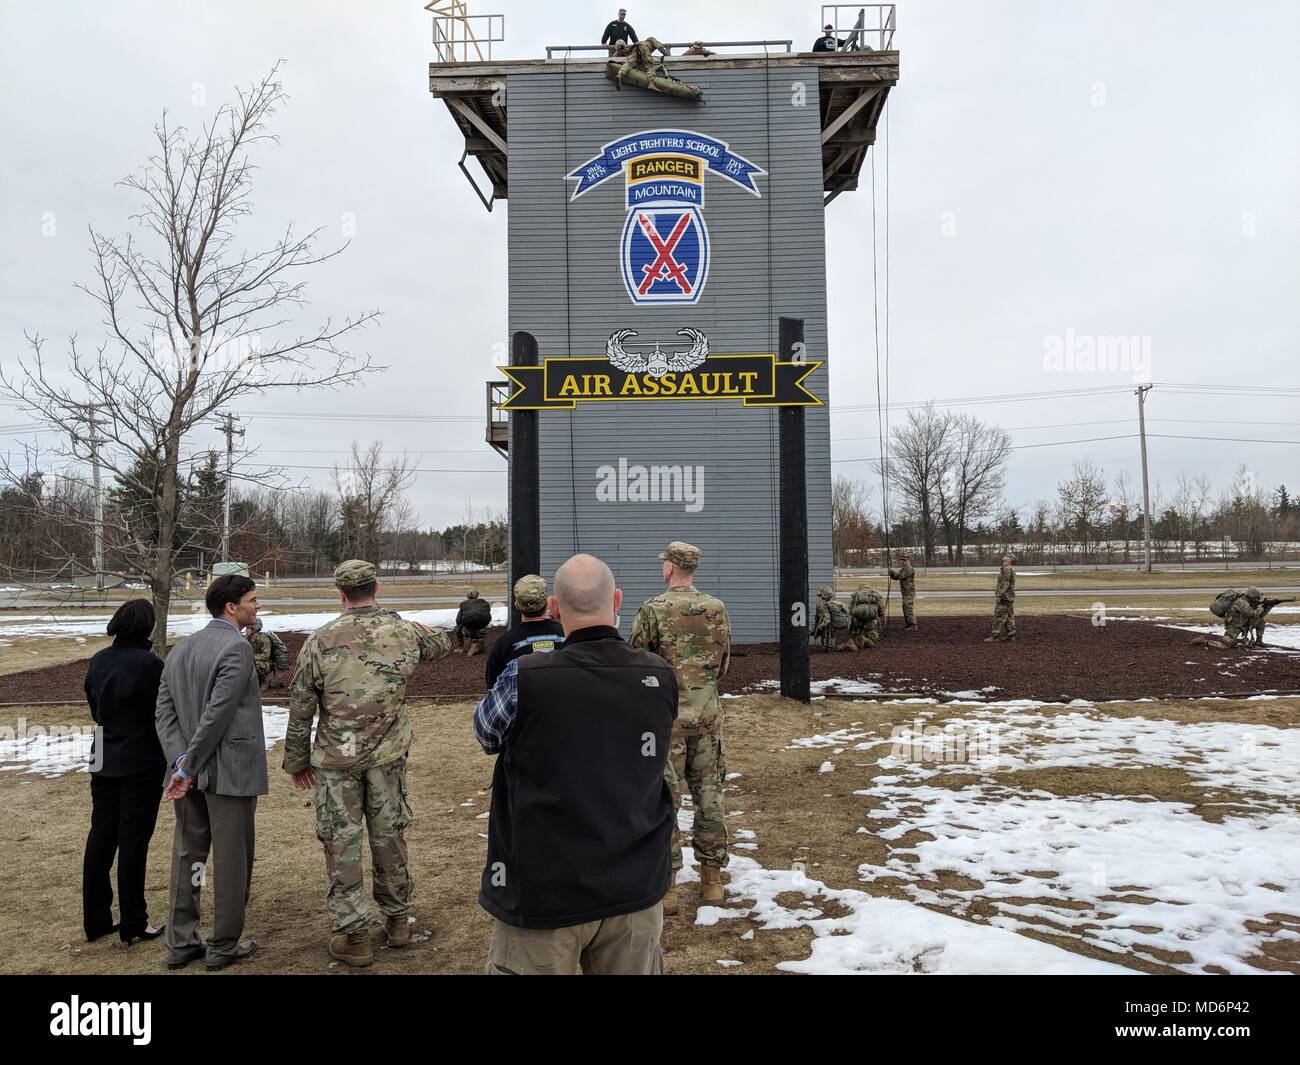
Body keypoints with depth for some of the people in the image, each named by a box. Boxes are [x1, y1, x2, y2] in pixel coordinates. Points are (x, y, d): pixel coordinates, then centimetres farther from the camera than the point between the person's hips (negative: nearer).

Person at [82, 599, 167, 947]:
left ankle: (95, 920, 23)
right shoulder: (149, 664, -18)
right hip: (142, 765, -6)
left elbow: (94, 708, 12)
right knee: (133, 840, 1)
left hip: (103, 762, 6)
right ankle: (133, 925, 10)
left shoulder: (99, 661, 3)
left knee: (100, 837, 13)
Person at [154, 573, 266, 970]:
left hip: (189, 771, 8)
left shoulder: (180, 650, 11)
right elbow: (218, 713, -21)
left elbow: (163, 712, 5)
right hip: (230, 772, -7)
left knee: (188, 855, 16)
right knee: (232, 859, 5)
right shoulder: (237, 647, -15)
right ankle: (223, 946, 15)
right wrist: (188, 767, -13)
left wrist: (180, 762, -5)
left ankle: (180, 943, 24)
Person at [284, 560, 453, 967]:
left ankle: (353, 935, 15)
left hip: (336, 759, -2)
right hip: (388, 756, 2)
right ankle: (397, 919, 30)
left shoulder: (319, 641, -9)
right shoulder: (405, 632, -3)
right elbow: (444, 643, 20)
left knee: (342, 842, 8)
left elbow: (300, 709, -3)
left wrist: (296, 760, 9)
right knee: (389, 836, 16)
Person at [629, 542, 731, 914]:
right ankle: (712, 879, 22)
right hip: (707, 716, 4)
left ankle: (665, 887, 9)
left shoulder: (654, 609, -13)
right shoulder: (717, 609, 1)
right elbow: (723, 664, 10)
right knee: (709, 797, 13)